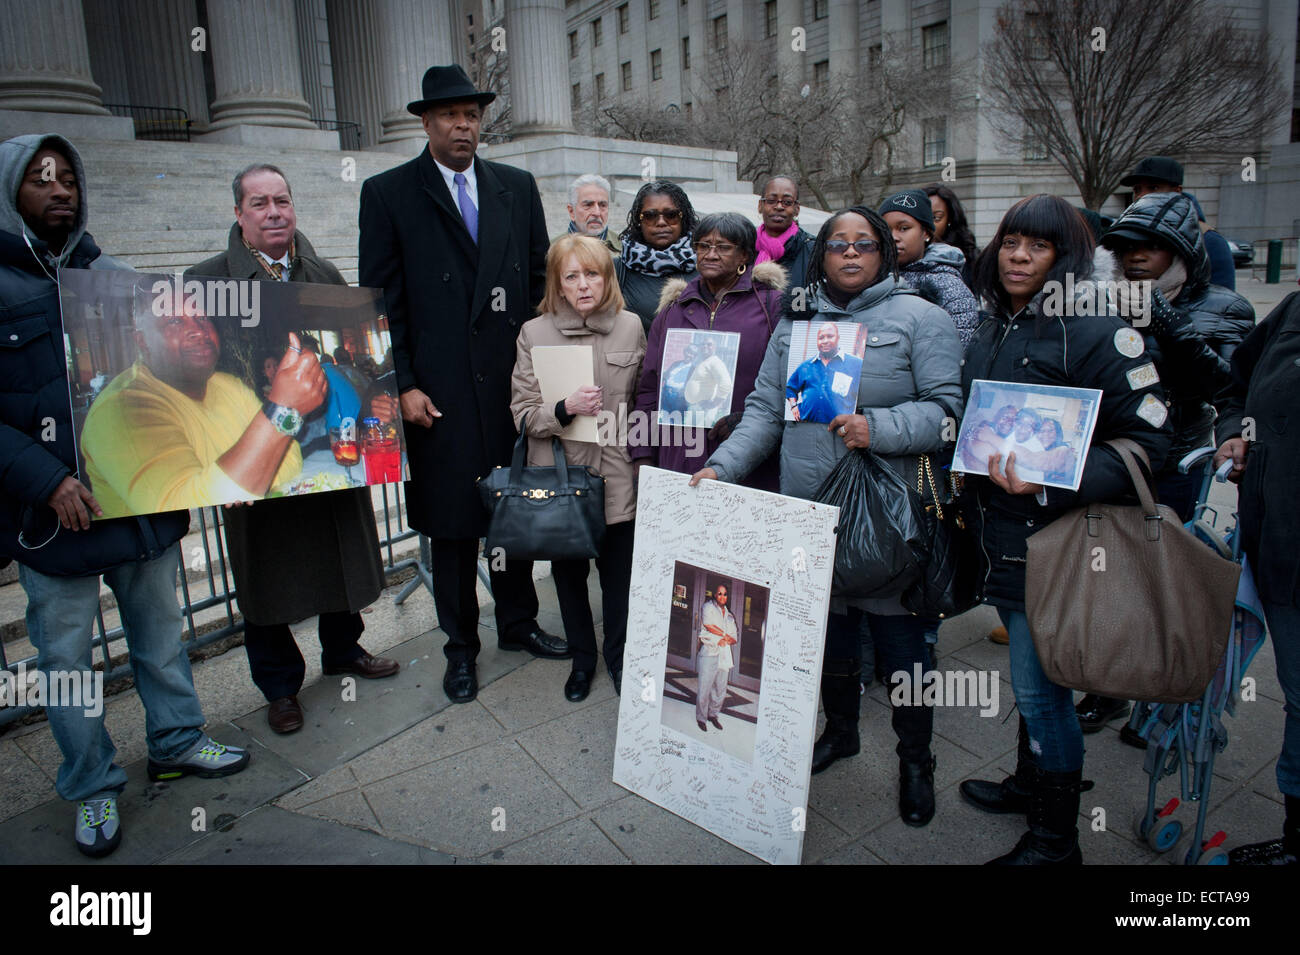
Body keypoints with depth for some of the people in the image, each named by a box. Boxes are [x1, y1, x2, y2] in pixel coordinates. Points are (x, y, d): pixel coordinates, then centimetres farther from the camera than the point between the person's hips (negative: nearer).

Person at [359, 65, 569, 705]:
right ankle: (460, 646, 24)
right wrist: (403, 385, -9)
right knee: (451, 523, 7)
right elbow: (382, 300, -2)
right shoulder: (388, 193, 1)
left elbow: (540, 280, 12)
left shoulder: (517, 188, 10)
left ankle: (517, 623, 33)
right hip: (439, 391, -3)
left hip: (514, 381, 3)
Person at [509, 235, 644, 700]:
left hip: (618, 475, 1)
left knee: (619, 573, 9)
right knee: (569, 572, 13)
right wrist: (565, 409, -22)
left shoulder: (630, 326, 1)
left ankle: (619, 657, 34)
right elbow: (522, 413, -4)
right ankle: (582, 658, 36)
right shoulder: (534, 333, -3)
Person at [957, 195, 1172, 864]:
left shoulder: (1093, 329, -15)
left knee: (1039, 688, 2)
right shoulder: (994, 327, 10)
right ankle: (1029, 782, 42)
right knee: (1029, 676, 22)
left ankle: (1055, 840, 20)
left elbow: (1148, 438, -17)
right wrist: (973, 474, 12)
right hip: (1003, 531, 7)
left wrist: (1049, 486, -26)